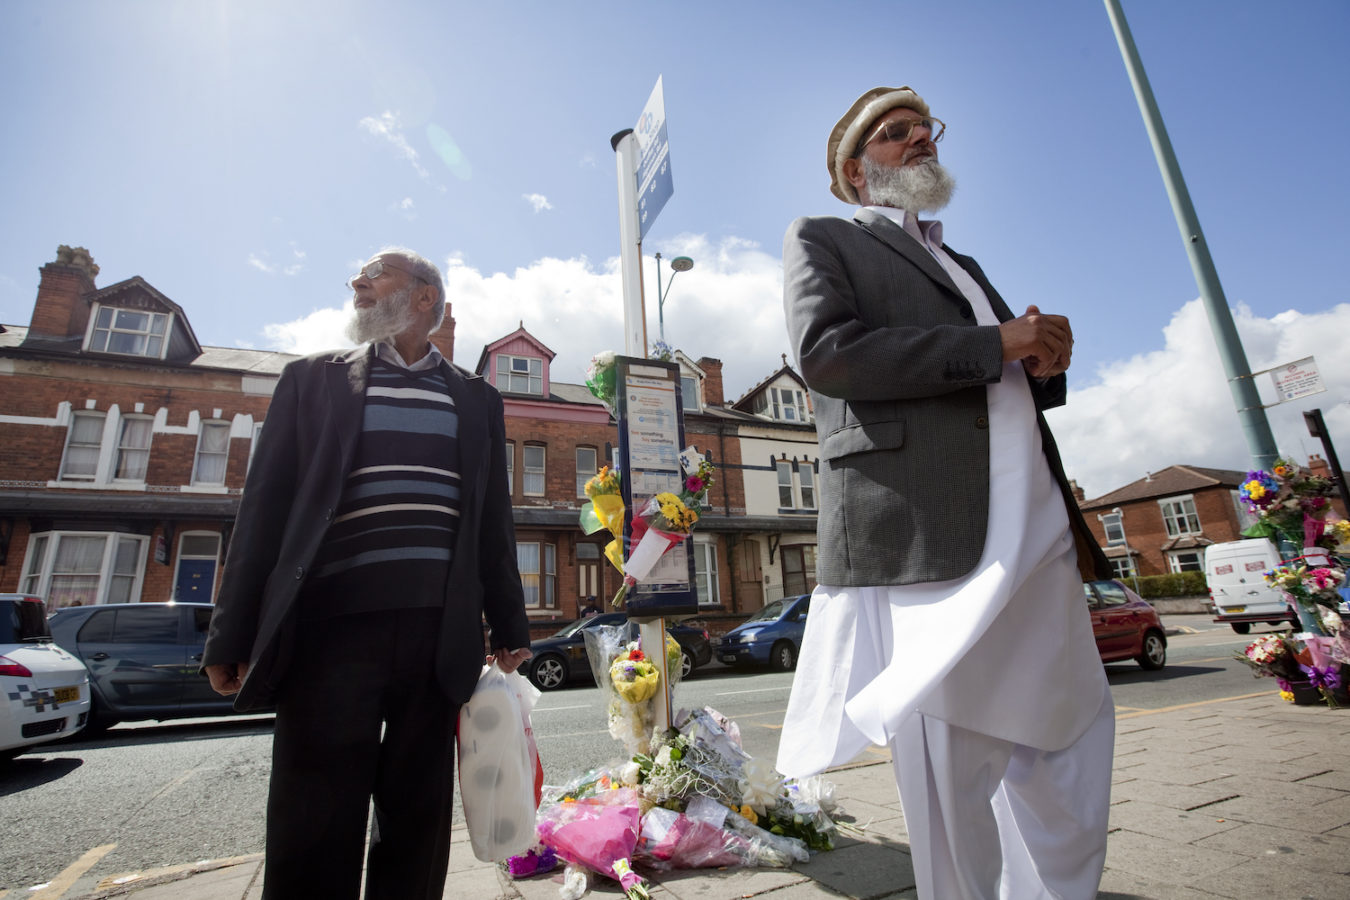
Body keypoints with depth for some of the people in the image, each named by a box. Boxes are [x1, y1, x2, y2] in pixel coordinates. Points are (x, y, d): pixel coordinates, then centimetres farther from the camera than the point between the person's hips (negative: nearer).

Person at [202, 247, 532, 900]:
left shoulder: (475, 399, 13)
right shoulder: (315, 378, 12)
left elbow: (493, 521, 11)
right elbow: (265, 505, 7)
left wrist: (509, 629, 8)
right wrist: (232, 636, 2)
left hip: (439, 634, 1)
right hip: (333, 623, -1)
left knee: (418, 826, 11)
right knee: (313, 833, 4)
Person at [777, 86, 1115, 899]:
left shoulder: (961, 264, 30)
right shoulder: (821, 239, 10)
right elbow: (826, 351, -10)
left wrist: (1045, 359, 5)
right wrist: (996, 344, -9)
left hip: (1035, 531, 8)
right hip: (923, 531, -7)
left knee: (1072, 725, 13)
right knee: (951, 763, -1)